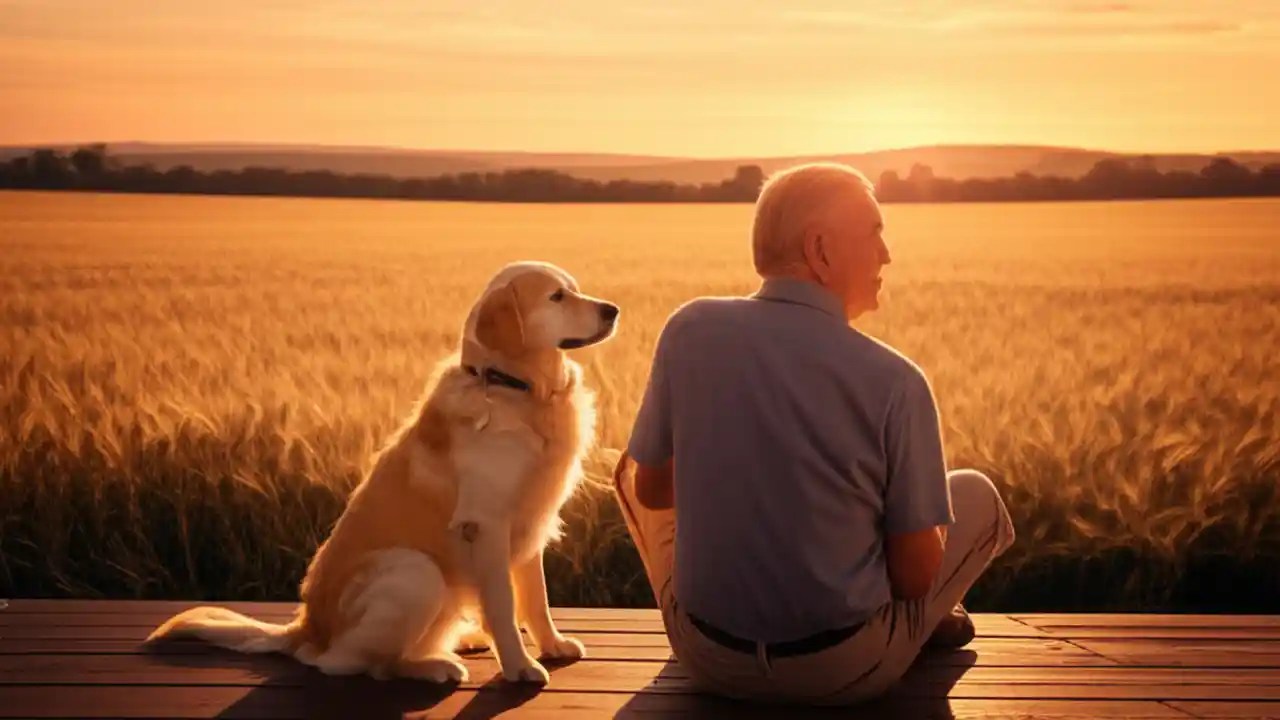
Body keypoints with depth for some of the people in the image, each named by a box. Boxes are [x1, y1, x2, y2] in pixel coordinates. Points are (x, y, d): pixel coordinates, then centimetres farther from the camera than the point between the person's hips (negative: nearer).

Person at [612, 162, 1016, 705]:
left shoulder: (689, 330, -12)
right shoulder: (895, 382, -19)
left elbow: (650, 488, 3)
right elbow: (916, 574, -13)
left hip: (708, 658, 2)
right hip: (847, 671, -2)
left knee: (631, 469, 27)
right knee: (977, 495, 22)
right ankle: (925, 628, 47)